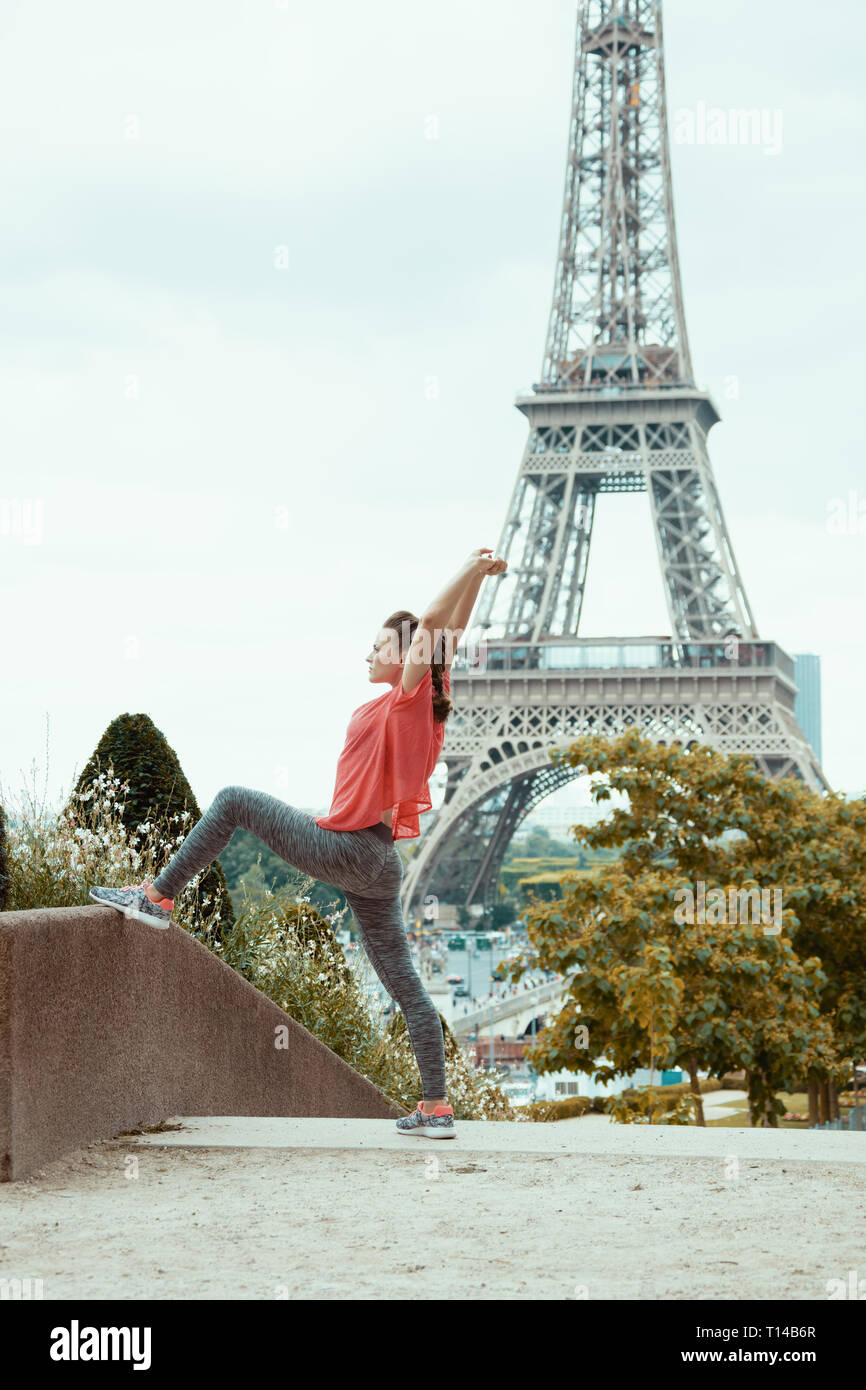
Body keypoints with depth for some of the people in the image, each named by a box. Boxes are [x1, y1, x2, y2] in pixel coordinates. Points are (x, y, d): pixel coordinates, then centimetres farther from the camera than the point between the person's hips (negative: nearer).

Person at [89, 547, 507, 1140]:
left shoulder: (407, 701, -12)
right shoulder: (424, 708, 10)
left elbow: (433, 624, -22)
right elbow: (450, 635, 16)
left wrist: (472, 568, -20)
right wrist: (478, 575, 11)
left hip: (343, 848, -9)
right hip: (381, 865, 9)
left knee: (233, 801, 3)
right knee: (406, 985, 6)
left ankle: (159, 897, 7)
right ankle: (437, 1108, 4)